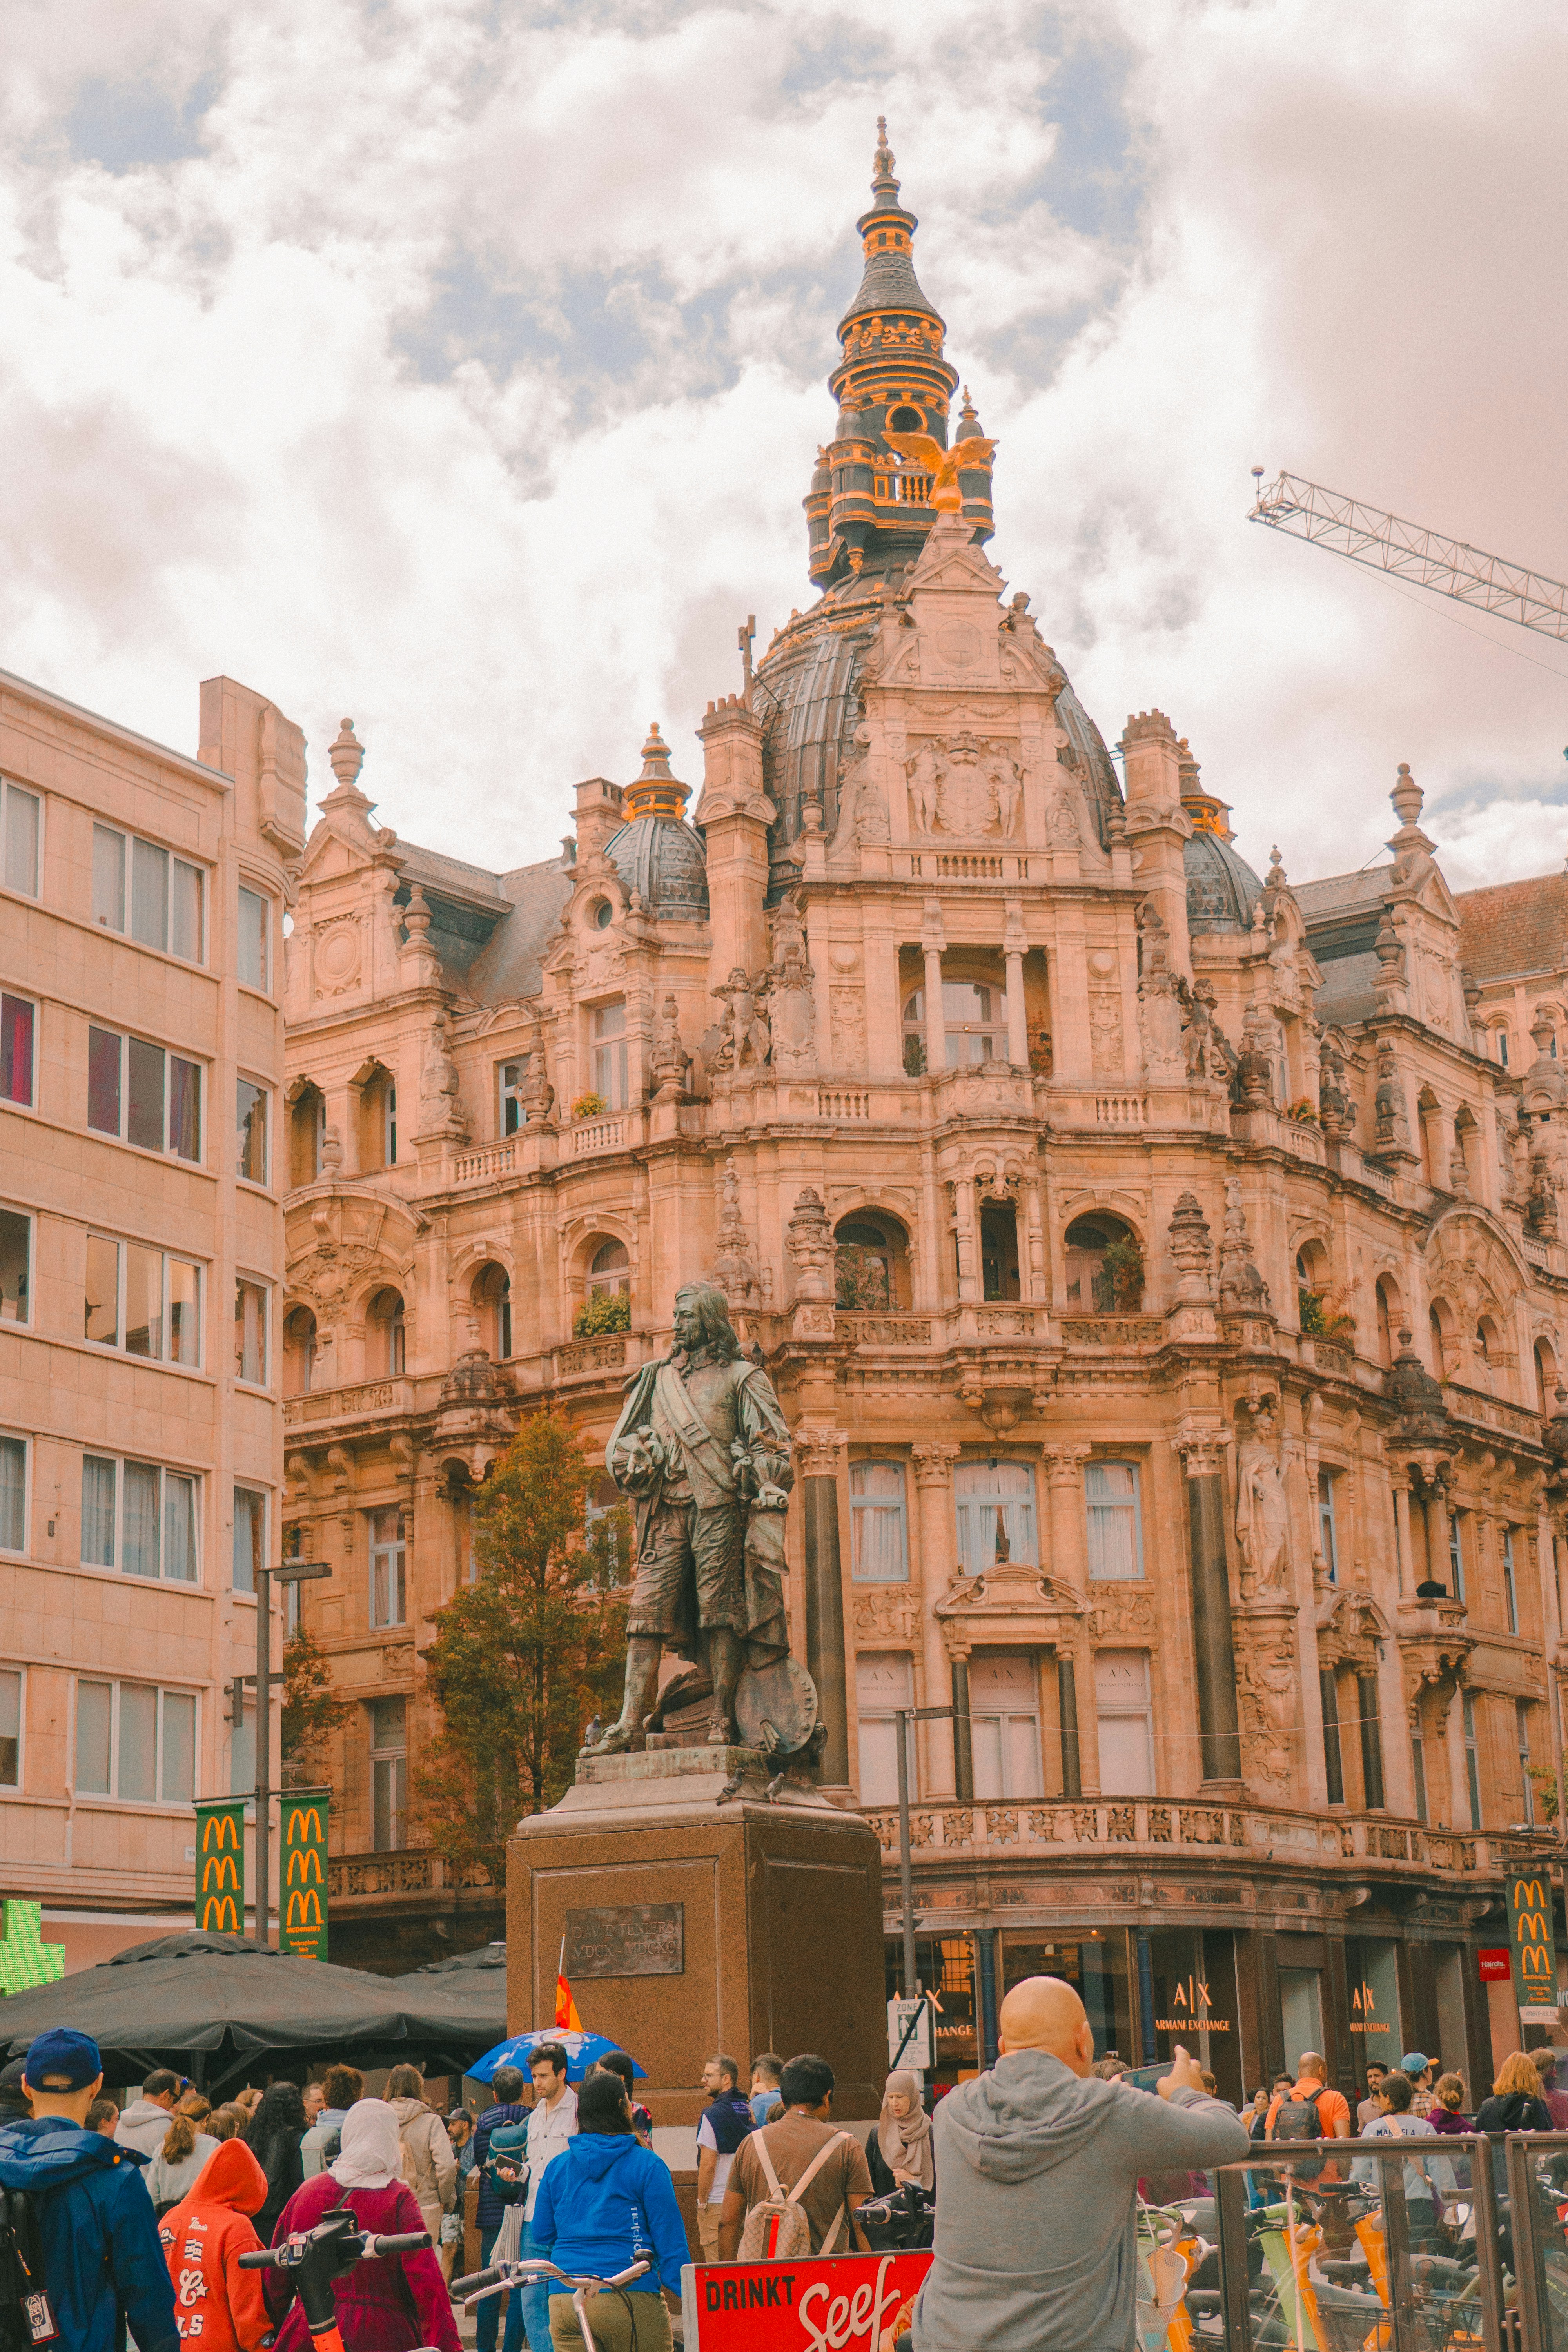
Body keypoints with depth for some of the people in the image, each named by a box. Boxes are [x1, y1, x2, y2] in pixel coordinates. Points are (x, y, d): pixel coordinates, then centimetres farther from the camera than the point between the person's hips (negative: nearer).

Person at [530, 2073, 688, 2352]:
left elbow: (542, 2237, 17)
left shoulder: (557, 2167, 11)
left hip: (563, 2302, 4)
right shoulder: (647, 2165, -3)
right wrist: (681, 2292, 1)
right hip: (631, 2298, -4)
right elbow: (670, 2236, -4)